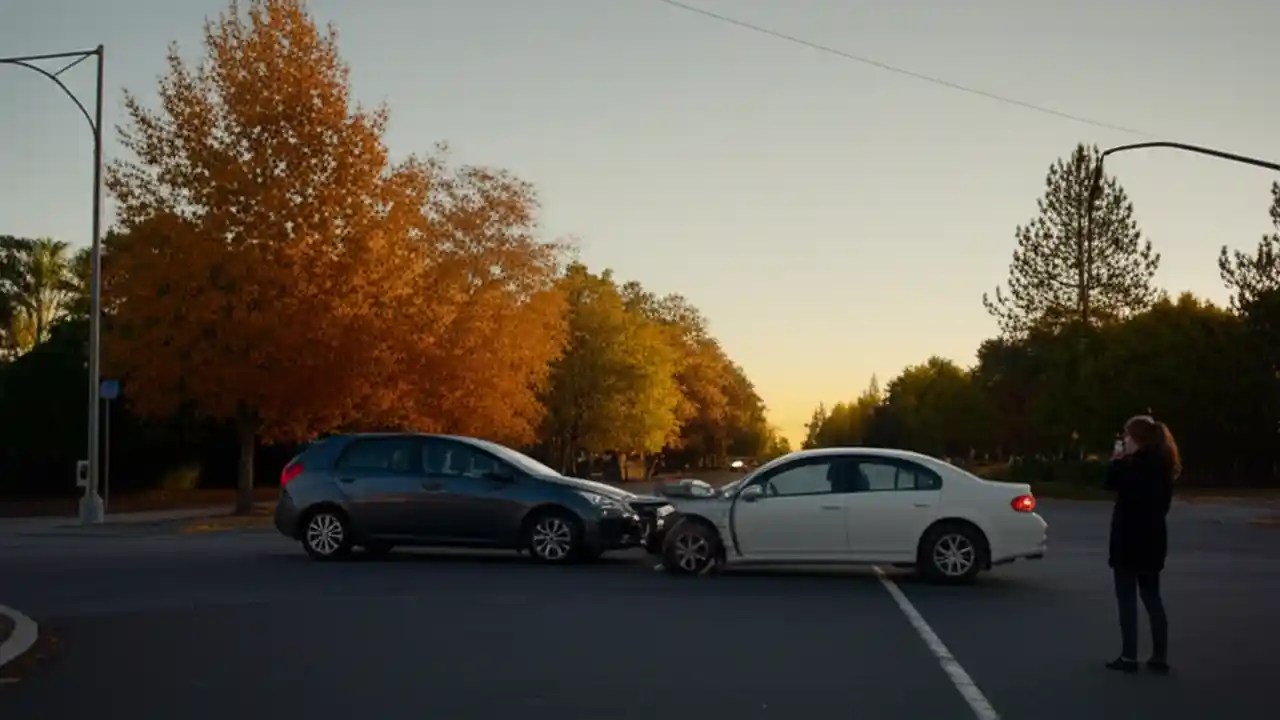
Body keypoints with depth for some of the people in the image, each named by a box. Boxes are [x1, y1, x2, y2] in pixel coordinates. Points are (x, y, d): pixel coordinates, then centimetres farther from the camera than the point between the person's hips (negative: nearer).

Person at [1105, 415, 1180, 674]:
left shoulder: (1138, 463, -18)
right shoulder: (1162, 463, 9)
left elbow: (1112, 481, -14)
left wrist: (1117, 462, -1)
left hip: (1130, 537, -8)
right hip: (1152, 537, 8)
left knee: (1127, 598, -1)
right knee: (1151, 596, 13)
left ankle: (1129, 657, 0)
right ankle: (1160, 657, 14)